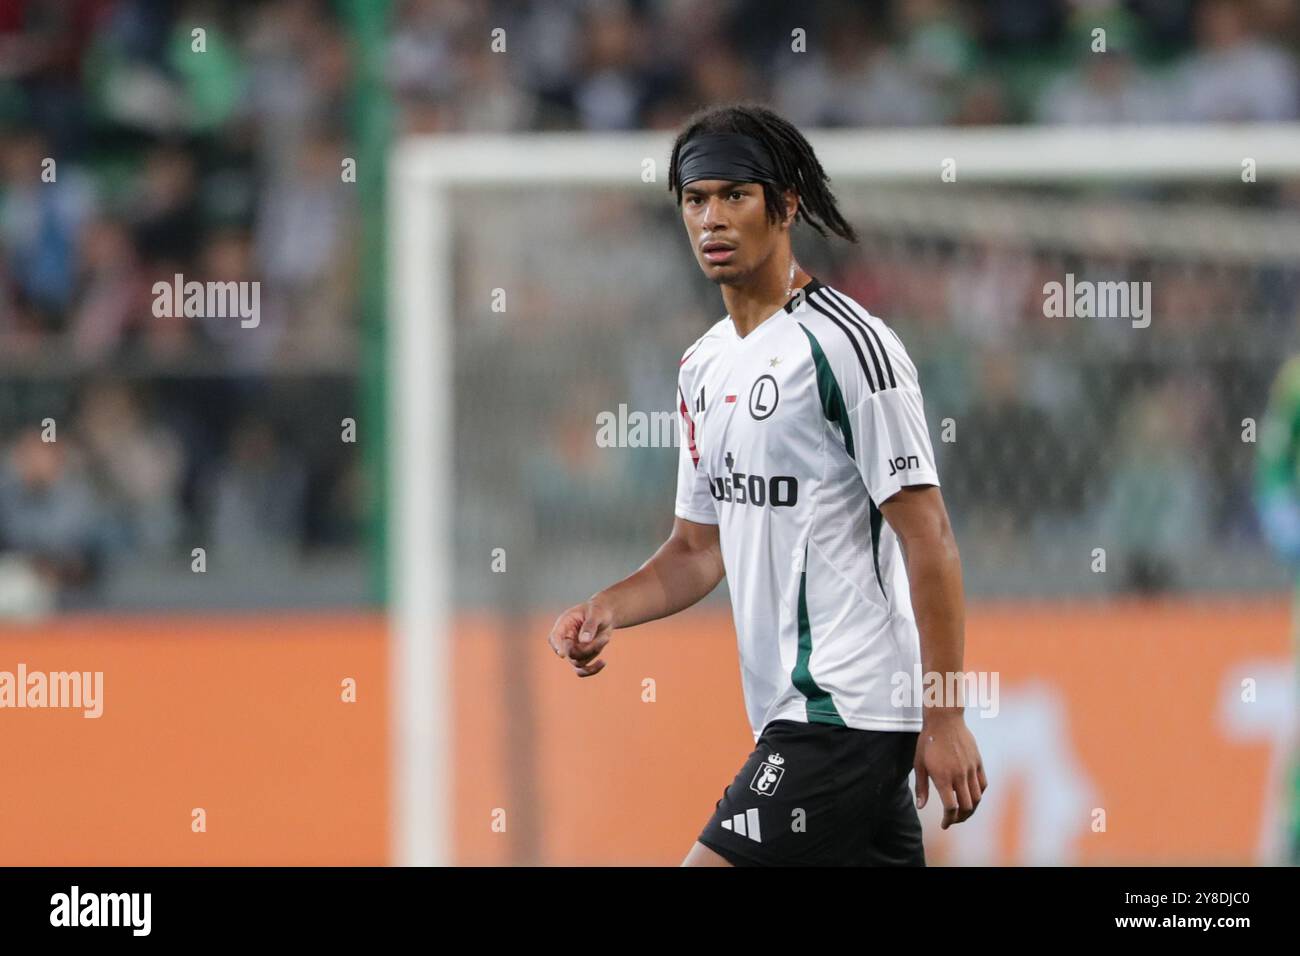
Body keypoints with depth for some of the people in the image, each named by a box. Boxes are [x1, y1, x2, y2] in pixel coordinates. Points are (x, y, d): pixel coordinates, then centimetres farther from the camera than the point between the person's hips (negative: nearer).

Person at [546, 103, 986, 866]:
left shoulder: (848, 346, -12)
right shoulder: (705, 366, 14)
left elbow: (929, 539, -14)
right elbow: (700, 547, 22)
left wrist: (945, 717, -17)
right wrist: (606, 611, 2)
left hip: (847, 710, -9)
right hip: (787, 712, 9)